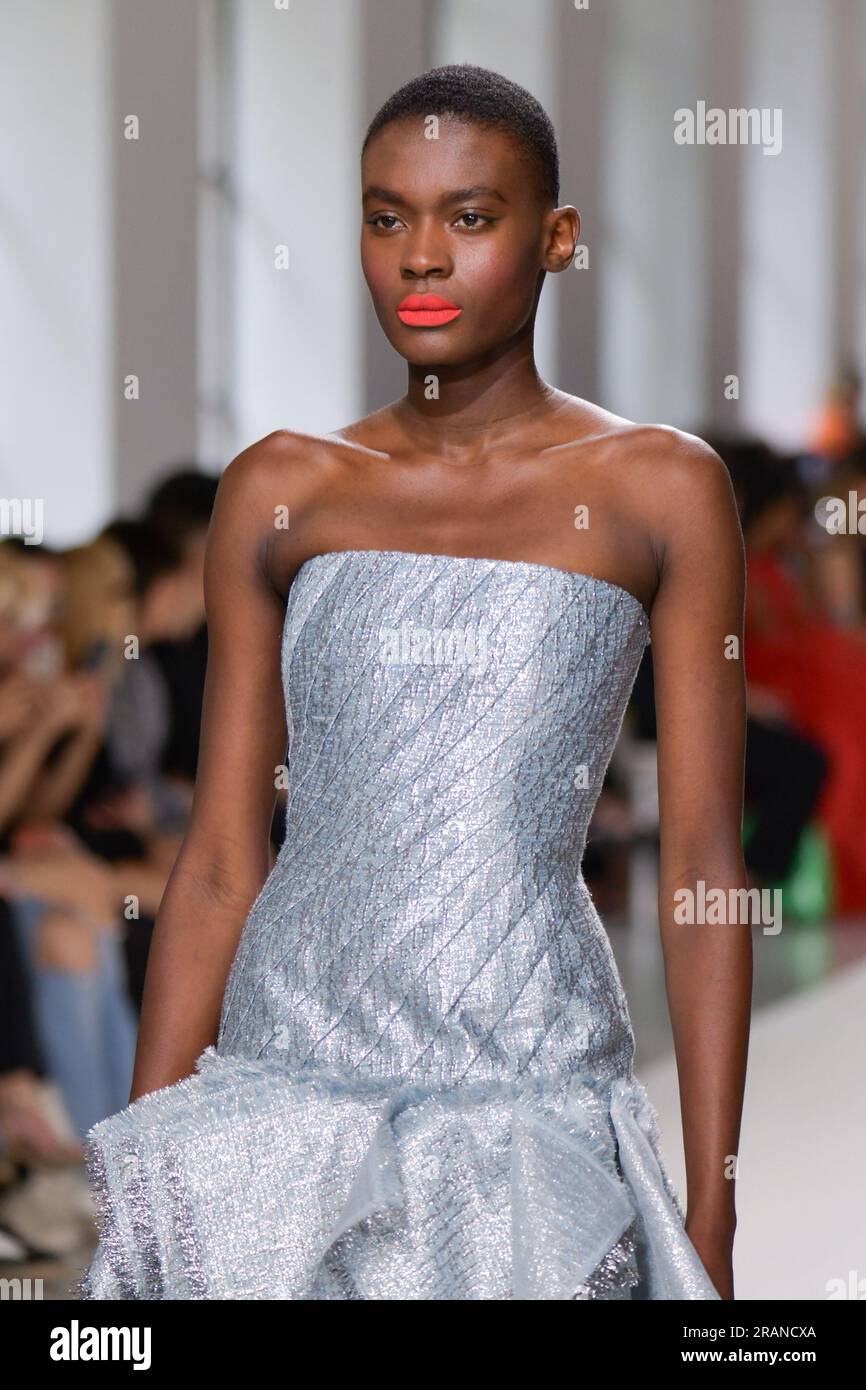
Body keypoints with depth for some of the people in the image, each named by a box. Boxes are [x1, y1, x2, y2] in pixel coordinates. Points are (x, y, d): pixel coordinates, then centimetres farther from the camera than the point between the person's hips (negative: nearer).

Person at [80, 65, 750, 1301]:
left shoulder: (657, 490, 2)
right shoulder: (281, 493, 8)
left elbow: (702, 865, 1)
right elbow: (220, 863, 9)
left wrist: (711, 1219, -3)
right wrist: (136, 1185, 7)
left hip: (527, 1094, -2)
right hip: (284, 1074, 2)